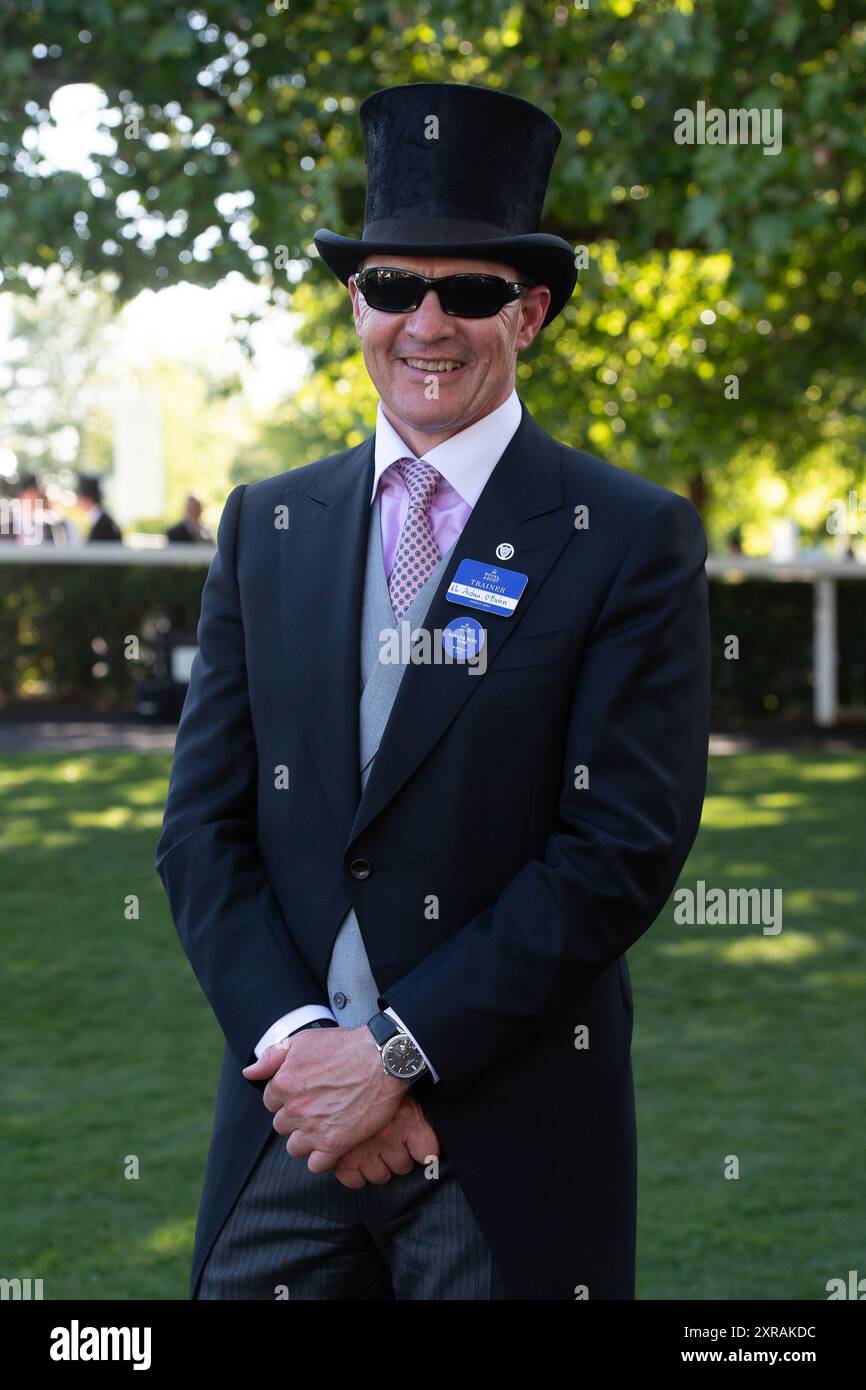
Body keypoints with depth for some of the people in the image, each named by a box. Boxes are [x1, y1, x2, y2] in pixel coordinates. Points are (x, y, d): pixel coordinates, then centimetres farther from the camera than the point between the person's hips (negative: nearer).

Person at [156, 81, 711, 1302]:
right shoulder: (267, 526, 8)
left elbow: (625, 847, -11)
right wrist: (293, 1039, -10)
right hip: (290, 1111, 3)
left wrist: (396, 1050, -14)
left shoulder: (634, 540, -4)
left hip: (515, 1142, -3)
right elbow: (203, 825, 5)